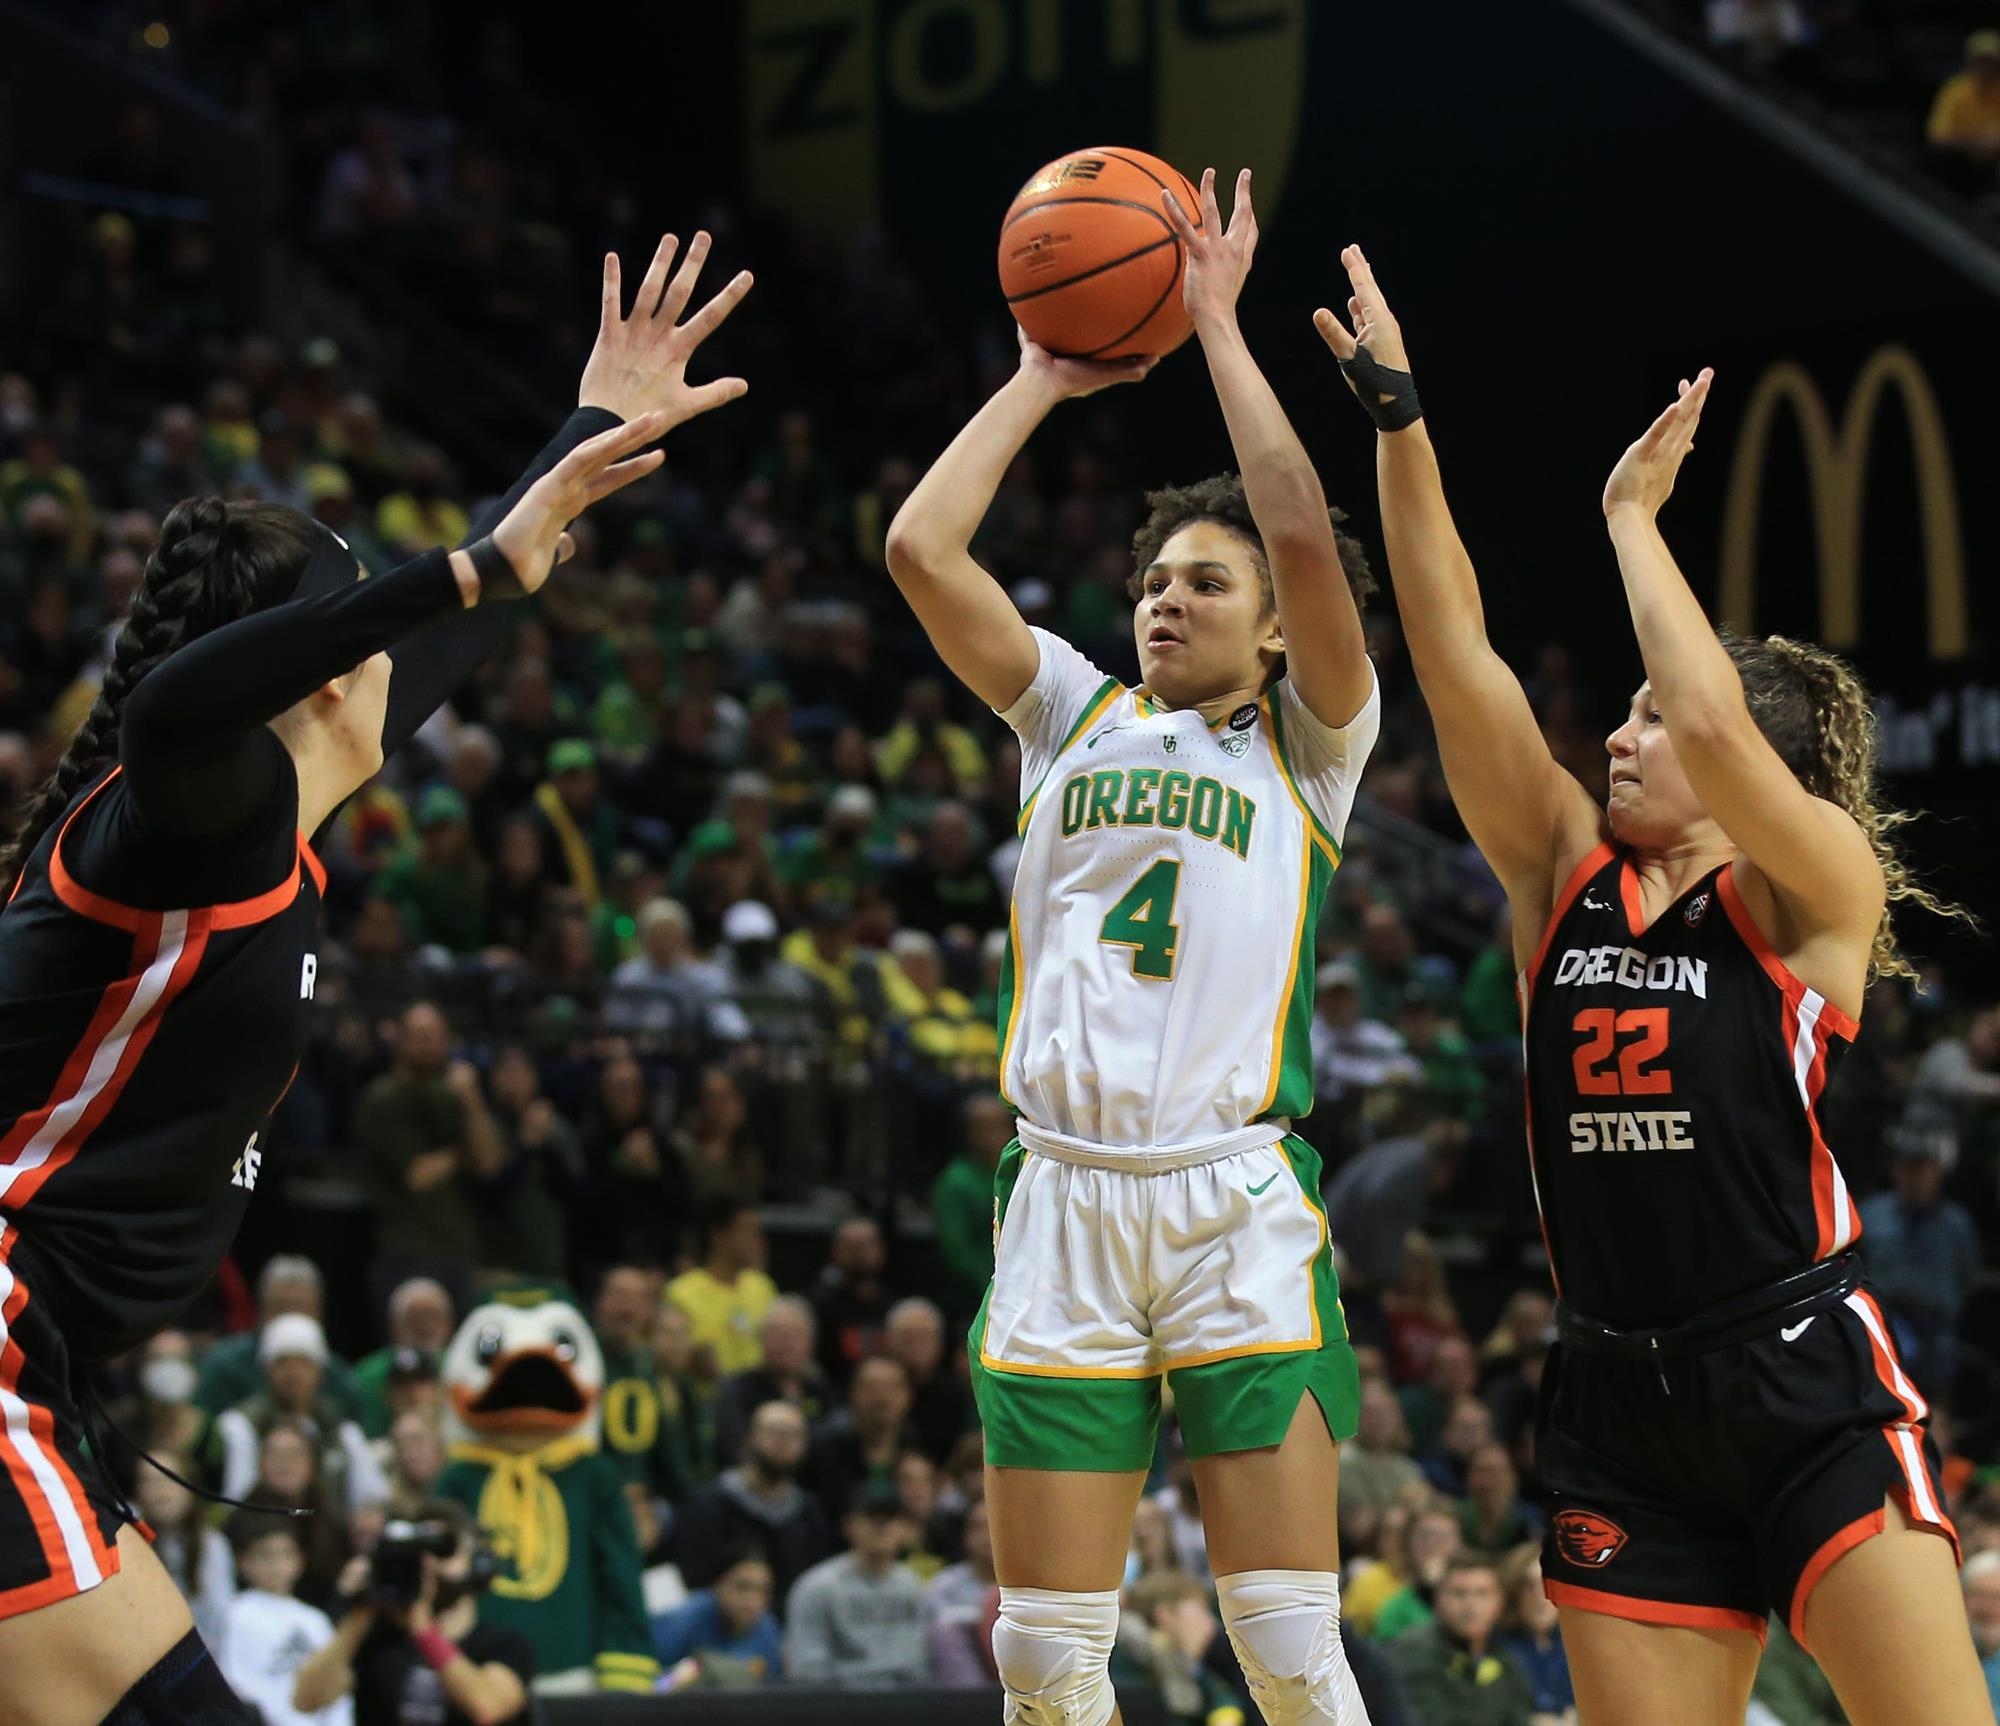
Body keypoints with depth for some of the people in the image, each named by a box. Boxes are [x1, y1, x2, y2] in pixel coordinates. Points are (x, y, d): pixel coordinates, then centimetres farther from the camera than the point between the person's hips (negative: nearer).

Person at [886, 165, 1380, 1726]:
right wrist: (1046, 377, 14)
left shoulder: (1307, 745, 9)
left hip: (1241, 1202, -3)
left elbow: (1304, 535, -7)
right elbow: (923, 548, 8)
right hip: (1062, 1195, 3)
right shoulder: (1077, 717, 18)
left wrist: (1218, 324, 0)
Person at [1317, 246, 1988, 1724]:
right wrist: (1395, 411, 0)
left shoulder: (1816, 889, -1)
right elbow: (1453, 651, 6)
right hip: (1621, 1410, 5)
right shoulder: (1566, 878, 12)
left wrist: (1633, 513, -6)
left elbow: (1715, 721, -19)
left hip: (1809, 1392, -5)